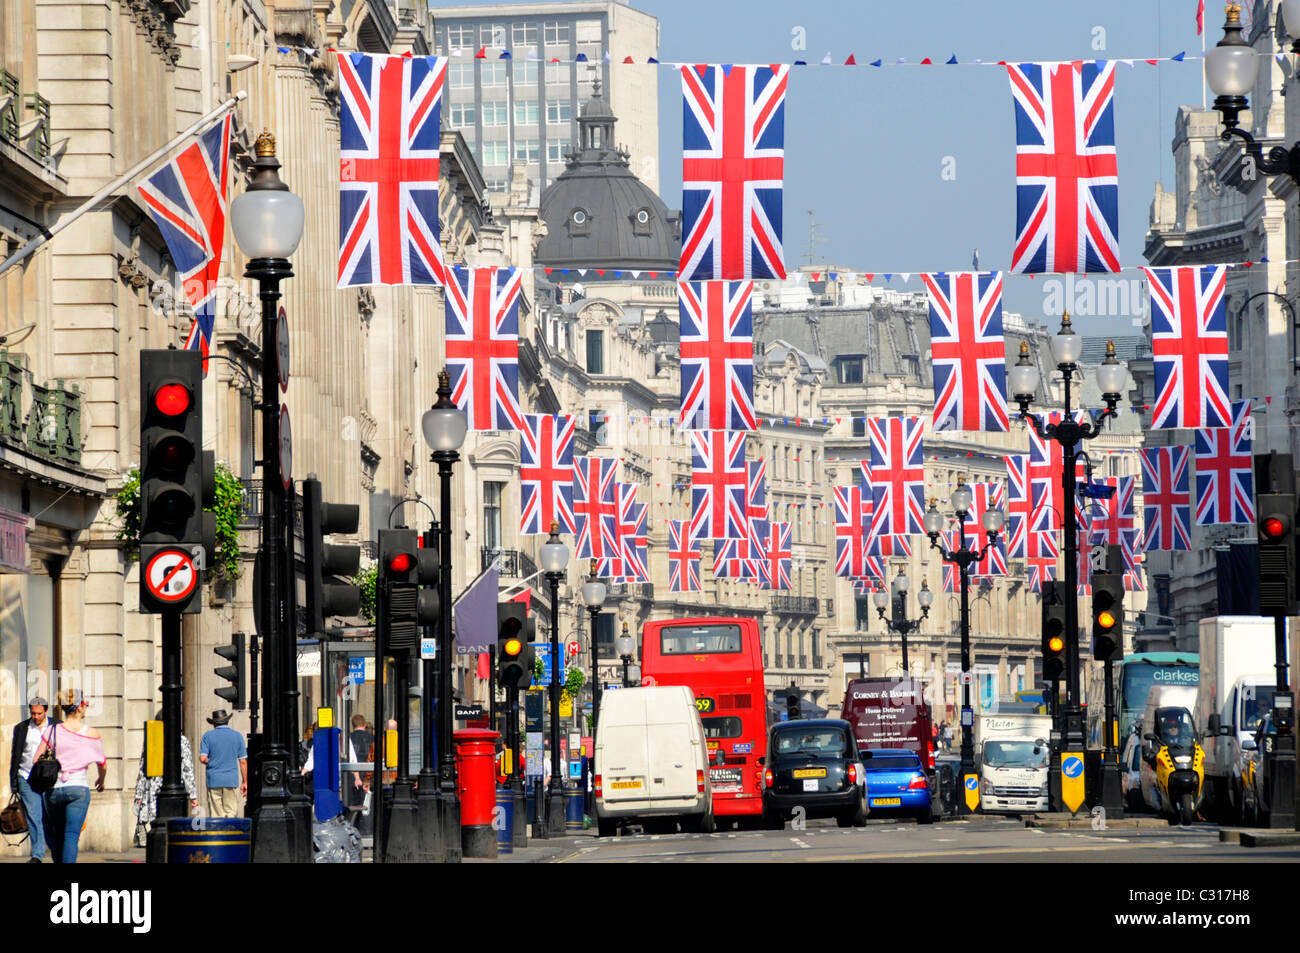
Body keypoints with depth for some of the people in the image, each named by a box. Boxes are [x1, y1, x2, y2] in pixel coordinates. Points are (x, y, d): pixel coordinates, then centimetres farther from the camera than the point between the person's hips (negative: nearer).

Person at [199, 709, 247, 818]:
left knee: (215, 814, 2)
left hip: (213, 780, 0)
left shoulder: (208, 736, 2)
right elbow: (243, 761, 3)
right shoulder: (237, 736, 5)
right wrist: (245, 782, 8)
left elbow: (203, 758, -6)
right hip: (231, 780, 0)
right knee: (231, 812, 1)